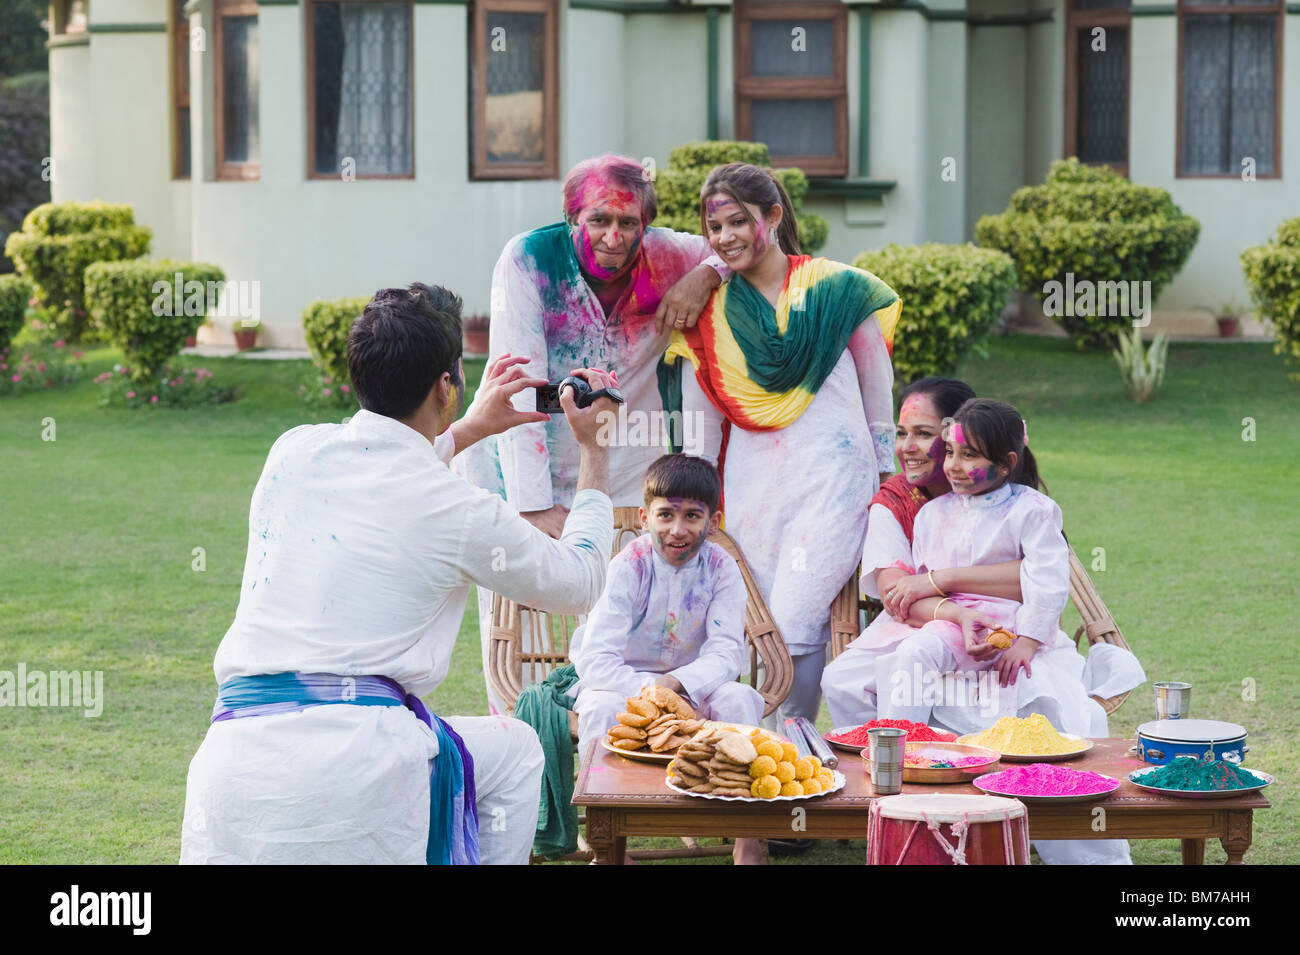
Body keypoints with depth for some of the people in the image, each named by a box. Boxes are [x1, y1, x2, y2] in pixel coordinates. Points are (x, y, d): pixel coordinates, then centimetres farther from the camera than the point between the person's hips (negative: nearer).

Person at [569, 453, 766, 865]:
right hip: (623, 682, -2)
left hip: (692, 685, 2)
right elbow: (594, 659, -25)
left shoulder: (721, 568, -9)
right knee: (600, 708, -34)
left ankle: (748, 845, -22)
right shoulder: (630, 566, -17)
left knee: (740, 699, -26)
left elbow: (726, 653, -17)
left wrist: (676, 684, -36)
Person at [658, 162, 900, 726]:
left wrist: (888, 485, 12)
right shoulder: (708, 313, 11)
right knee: (765, 636, 0)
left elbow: (879, 399, 10)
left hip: (831, 482, -3)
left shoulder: (838, 289, 4)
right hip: (750, 487, 3)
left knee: (795, 627, -16)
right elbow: (699, 426, 13)